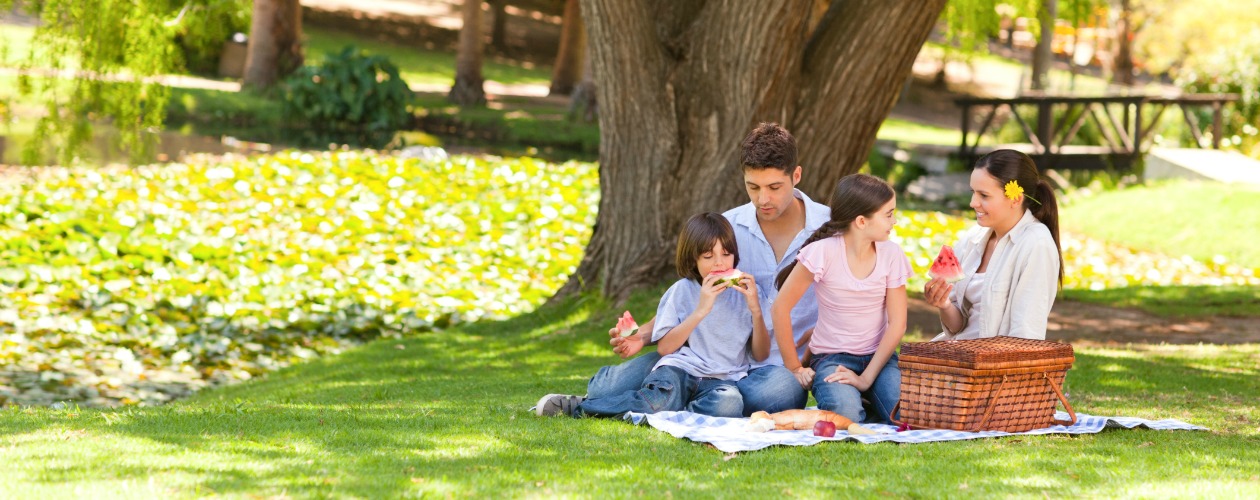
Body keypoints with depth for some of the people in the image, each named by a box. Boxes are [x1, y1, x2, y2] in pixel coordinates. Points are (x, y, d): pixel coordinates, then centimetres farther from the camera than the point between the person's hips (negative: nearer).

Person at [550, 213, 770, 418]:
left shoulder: (744, 292, 12)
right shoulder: (683, 291, 7)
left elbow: (760, 355, 9)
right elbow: (664, 347, -2)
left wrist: (755, 309, -6)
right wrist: (700, 310, -9)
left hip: (721, 380, 1)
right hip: (678, 369, -1)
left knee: (729, 403, -38)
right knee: (659, 400, -37)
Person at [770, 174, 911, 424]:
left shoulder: (891, 254, -4)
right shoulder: (824, 252, -15)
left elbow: (896, 323, -5)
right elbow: (780, 309, -9)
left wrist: (867, 378, -15)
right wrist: (794, 368, -5)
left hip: (878, 357, 3)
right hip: (832, 357, -3)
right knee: (845, 412, -35)